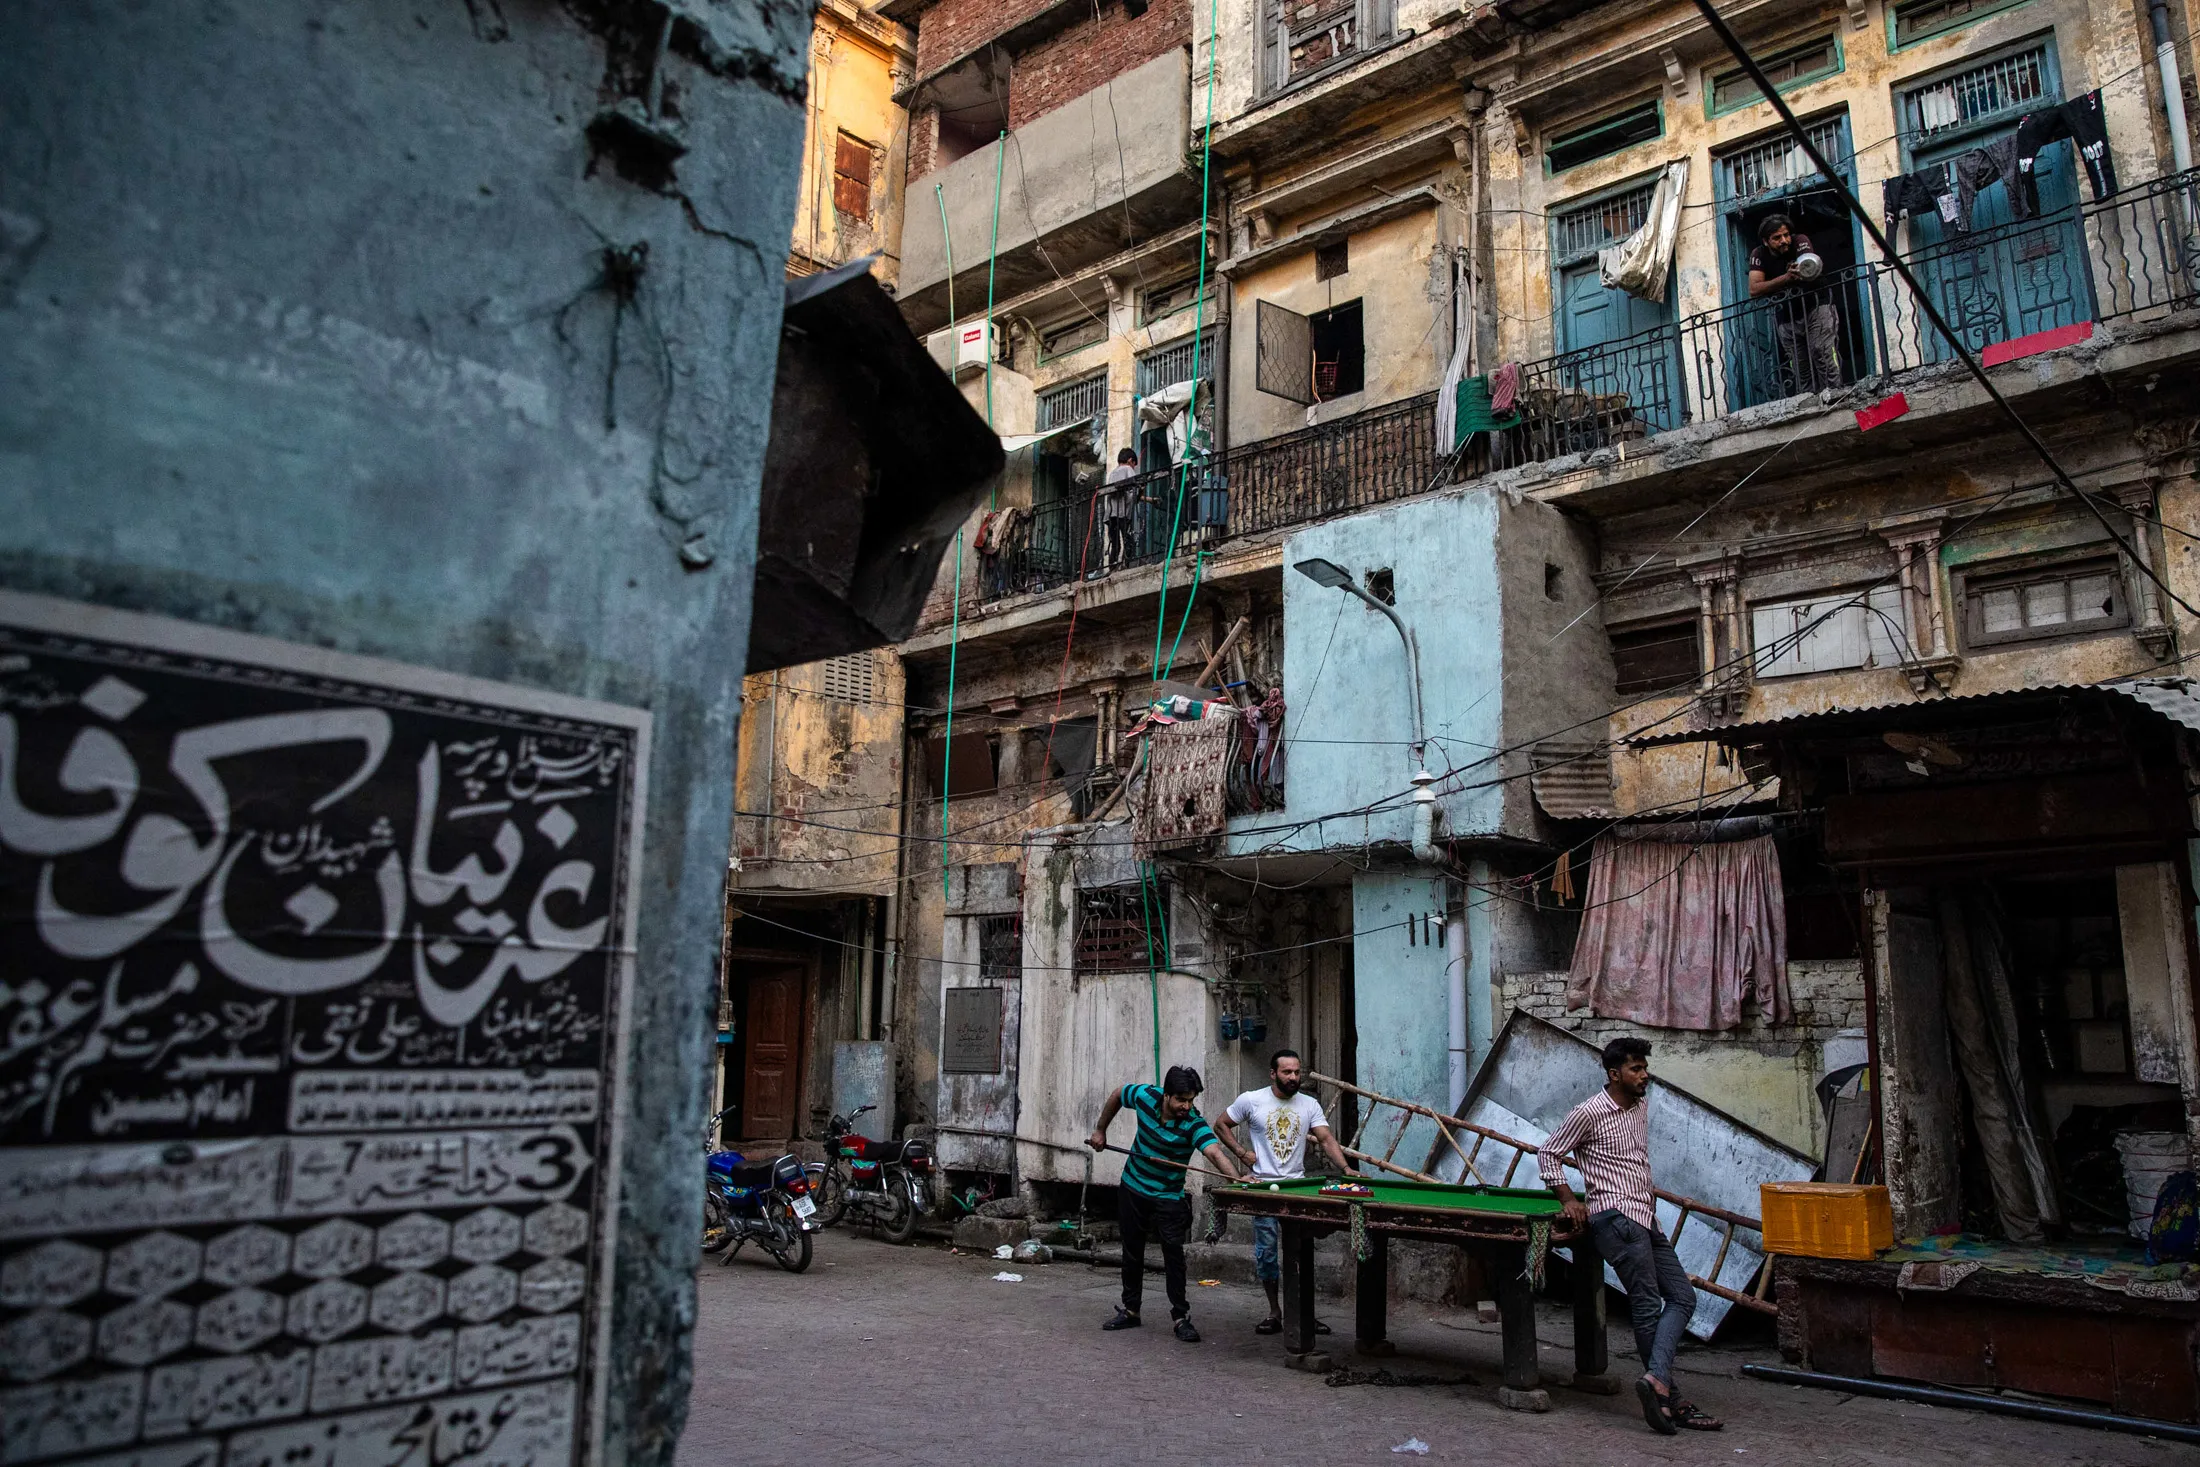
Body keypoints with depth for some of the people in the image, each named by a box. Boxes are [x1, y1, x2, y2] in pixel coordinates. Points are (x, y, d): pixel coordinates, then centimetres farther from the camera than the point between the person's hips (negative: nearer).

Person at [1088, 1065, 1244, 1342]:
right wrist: (1100, 1130, 5)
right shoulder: (1145, 1096, -19)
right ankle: (1130, 1311, 25)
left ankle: (1181, 1317, -1)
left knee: (1173, 1254, -11)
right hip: (1133, 1187, 3)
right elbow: (1116, 1096, 3)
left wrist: (1237, 1177, -64)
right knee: (1132, 1251, 12)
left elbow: (1215, 1153, -46)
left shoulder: (1194, 1124, -28)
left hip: (1169, 1196, -3)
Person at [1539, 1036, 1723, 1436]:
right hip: (1616, 1217, -9)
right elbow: (1548, 1155, -2)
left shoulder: (1641, 1105, 13)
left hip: (1644, 1217, 9)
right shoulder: (1589, 1112, -10)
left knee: (1683, 1297, 0)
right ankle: (1670, 1399, -6)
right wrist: (1568, 1199, -6)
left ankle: (1656, 1380, -11)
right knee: (1648, 1306, -10)